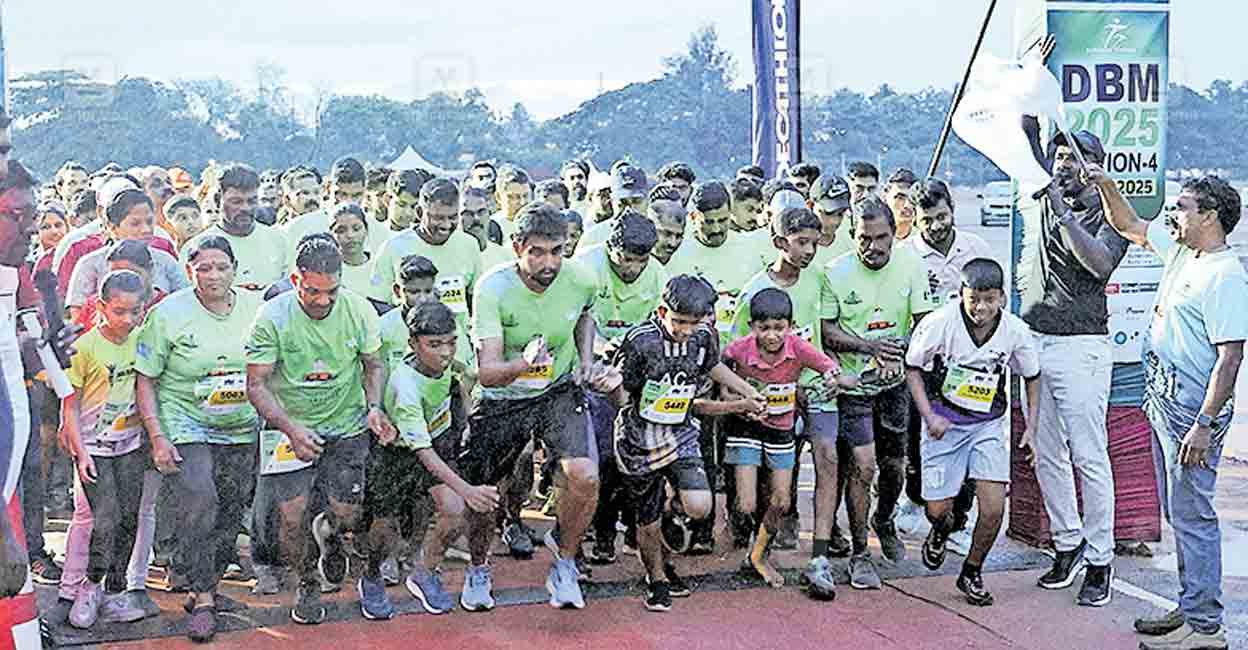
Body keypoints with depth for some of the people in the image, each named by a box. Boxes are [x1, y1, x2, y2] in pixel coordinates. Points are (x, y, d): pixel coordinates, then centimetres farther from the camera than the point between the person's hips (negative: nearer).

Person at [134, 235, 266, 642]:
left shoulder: (256, 308, 1)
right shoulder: (168, 314, -7)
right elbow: (144, 379, -4)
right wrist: (157, 438, -12)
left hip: (241, 430, 4)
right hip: (185, 427, -4)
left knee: (231, 513, 7)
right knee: (198, 504, -20)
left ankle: (204, 588, 25)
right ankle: (203, 601, -10)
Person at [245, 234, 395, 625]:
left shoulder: (359, 310, -9)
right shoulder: (272, 317, -16)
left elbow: (372, 364, 7)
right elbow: (256, 385, -13)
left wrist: (374, 407, -11)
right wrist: (291, 429, -26)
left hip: (346, 425, 1)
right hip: (292, 427, -1)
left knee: (347, 515, -5)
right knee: (293, 515, -8)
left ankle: (329, 534, 35)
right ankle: (307, 584, 22)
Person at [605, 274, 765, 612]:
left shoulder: (704, 335, -6)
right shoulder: (641, 341, -19)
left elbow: (713, 367, 18)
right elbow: (621, 399, -13)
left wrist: (747, 393, 19)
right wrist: (614, 385, -34)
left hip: (680, 433, 3)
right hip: (640, 437, -3)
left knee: (699, 507, -13)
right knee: (648, 523, 6)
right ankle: (657, 580, 33)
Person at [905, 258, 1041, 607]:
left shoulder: (1016, 330, -12)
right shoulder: (939, 323, -19)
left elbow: (1032, 377, 6)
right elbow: (912, 368, -5)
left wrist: (1031, 428, 1)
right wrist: (928, 416, -15)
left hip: (990, 424, 1)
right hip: (944, 422, -1)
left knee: (993, 509, -10)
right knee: (937, 510, 2)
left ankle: (972, 572, 14)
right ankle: (941, 531, 40)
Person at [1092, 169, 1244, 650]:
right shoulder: (1180, 249, 10)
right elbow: (1128, 226, 26)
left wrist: (1204, 425, -25)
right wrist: (1104, 185, 12)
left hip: (1193, 408, -10)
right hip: (1163, 400, 10)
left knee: (1192, 516, -6)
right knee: (1178, 513, 15)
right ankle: (1190, 609, 25)